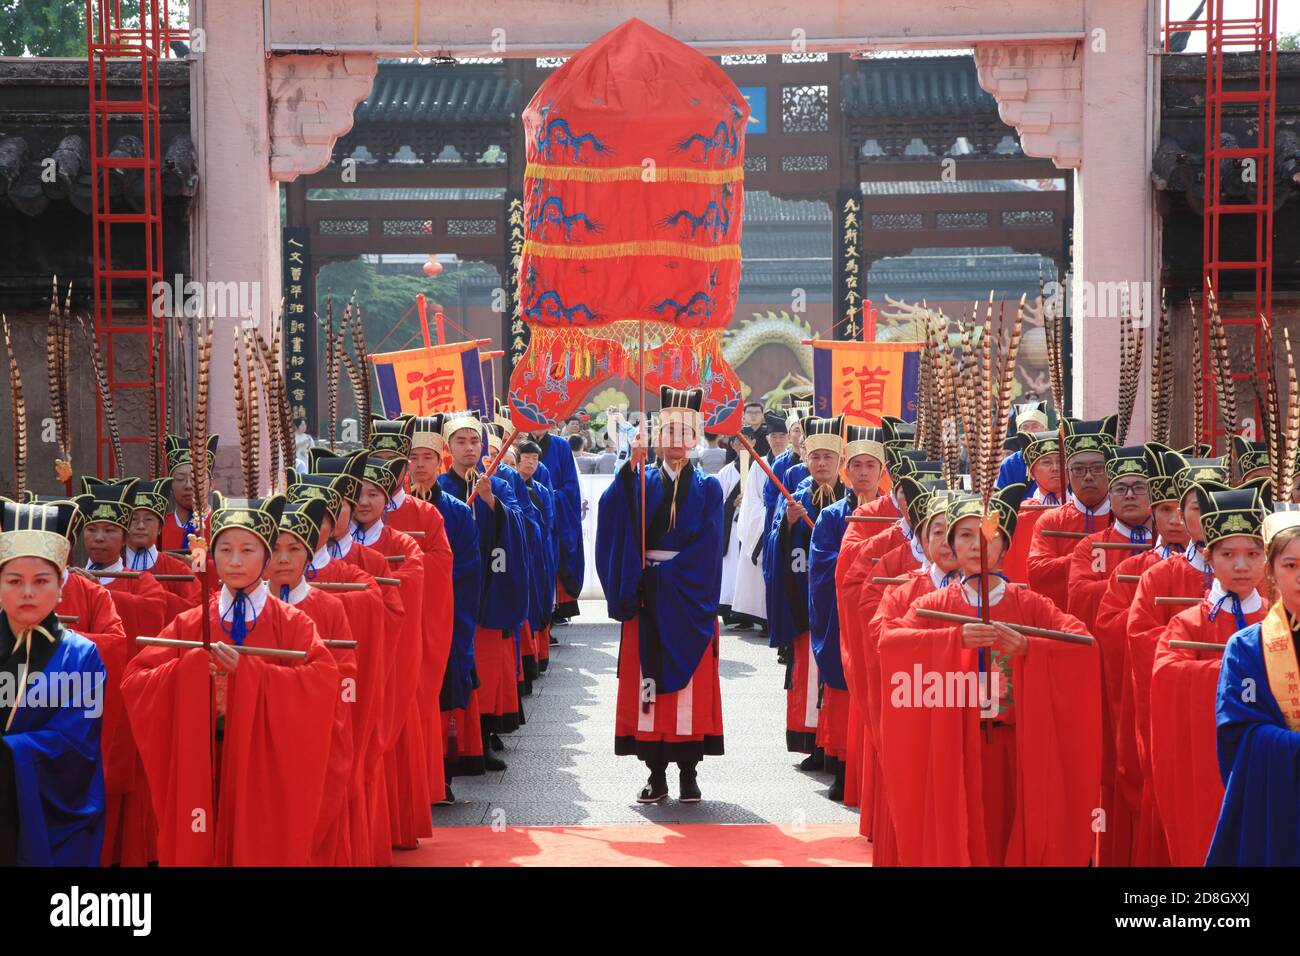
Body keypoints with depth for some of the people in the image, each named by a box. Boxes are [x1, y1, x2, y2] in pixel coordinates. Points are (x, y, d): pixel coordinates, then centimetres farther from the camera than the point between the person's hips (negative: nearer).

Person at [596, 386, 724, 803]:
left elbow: (707, 545, -4)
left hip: (689, 595, -1)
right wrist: (630, 468, -22)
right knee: (649, 680, -2)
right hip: (647, 597, 1)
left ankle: (688, 772, 5)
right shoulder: (642, 481, 9)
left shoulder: (708, 488, 8)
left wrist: (668, 572, -12)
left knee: (690, 680, -1)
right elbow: (611, 510, -10)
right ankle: (657, 774, 4)